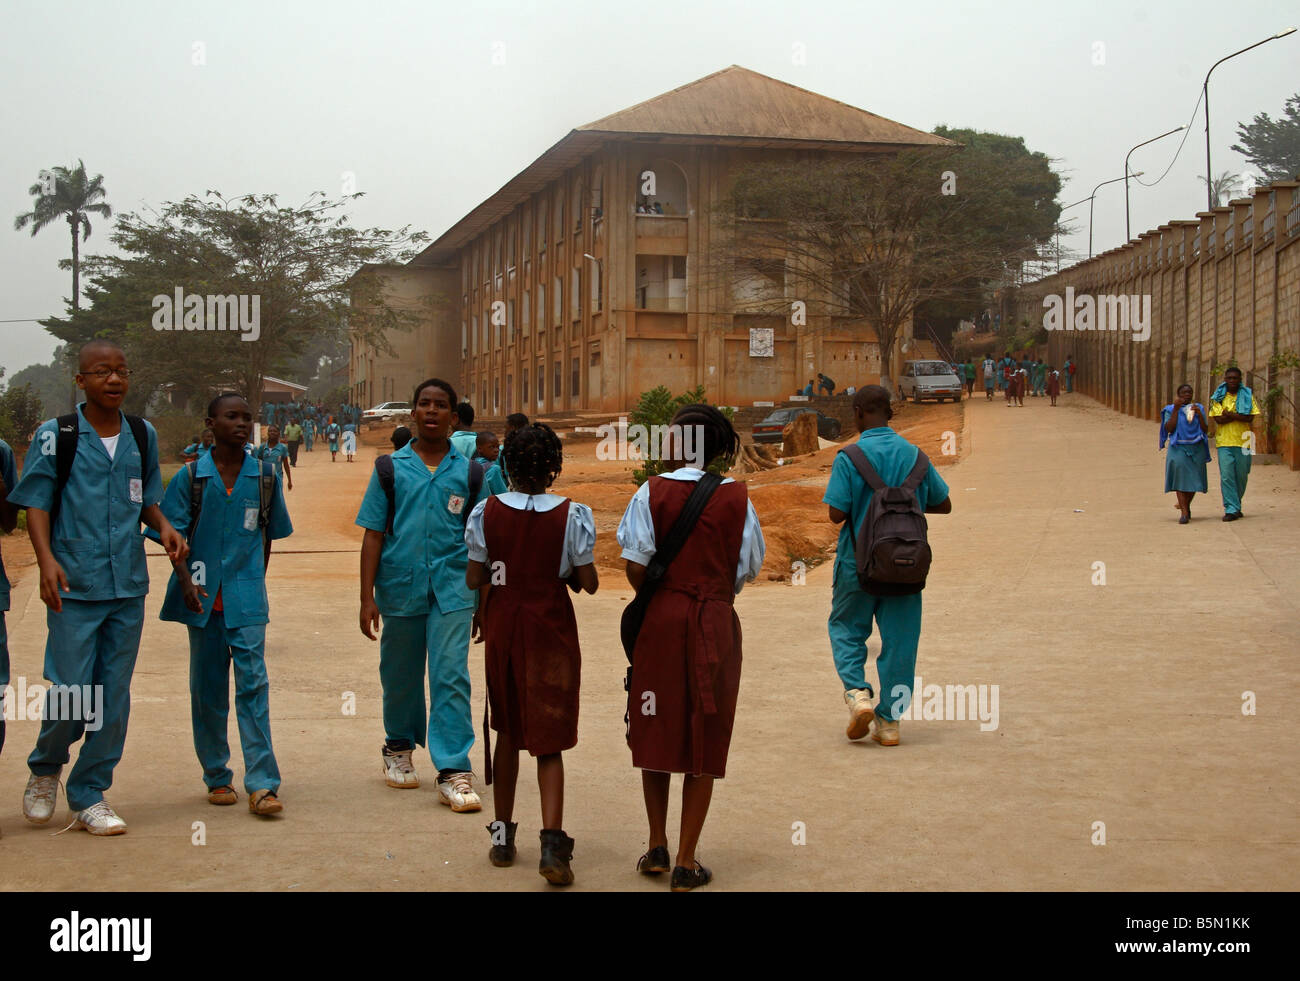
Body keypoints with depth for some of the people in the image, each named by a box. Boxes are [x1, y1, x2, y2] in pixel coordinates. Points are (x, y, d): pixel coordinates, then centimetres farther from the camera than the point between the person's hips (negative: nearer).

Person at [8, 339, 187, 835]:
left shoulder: (142, 435, 10)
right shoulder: (55, 435, -2)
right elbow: (36, 503, -3)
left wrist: (164, 527, 0)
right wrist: (46, 559, -17)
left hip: (128, 586, 4)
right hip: (74, 585, -4)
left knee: (114, 697, 6)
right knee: (71, 690, -5)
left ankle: (90, 795, 17)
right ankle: (45, 768, 25)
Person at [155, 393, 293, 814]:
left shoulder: (264, 476, 4)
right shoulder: (191, 476, 0)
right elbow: (174, 533, 0)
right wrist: (185, 580, -14)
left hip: (246, 597, 0)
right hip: (202, 596, 0)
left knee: (253, 683, -9)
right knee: (207, 688, 7)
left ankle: (262, 784, -11)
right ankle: (217, 777, 19)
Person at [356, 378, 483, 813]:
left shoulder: (467, 471, 7)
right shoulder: (391, 467, 5)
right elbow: (373, 534, 4)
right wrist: (367, 597, -2)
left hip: (452, 587, -1)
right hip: (400, 583, 1)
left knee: (451, 676, -8)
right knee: (400, 675, 13)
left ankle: (454, 771, -9)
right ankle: (399, 748, 35)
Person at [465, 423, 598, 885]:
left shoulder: (486, 512, -7)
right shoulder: (572, 515, -11)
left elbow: (473, 579, -3)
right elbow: (588, 583, -7)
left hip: (502, 625, 2)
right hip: (551, 629, -2)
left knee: (507, 729, 18)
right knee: (549, 739, 1)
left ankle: (502, 834, 24)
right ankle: (552, 842, -15)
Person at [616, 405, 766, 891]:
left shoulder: (652, 492, -6)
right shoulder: (736, 496, -3)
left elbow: (636, 567, -8)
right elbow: (749, 567, 1)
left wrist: (659, 601, 10)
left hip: (661, 617, 0)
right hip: (716, 623, 0)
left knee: (656, 730, 14)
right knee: (705, 738, 6)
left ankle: (657, 847, 21)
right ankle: (686, 862, 7)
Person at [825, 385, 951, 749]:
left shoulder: (849, 457, -11)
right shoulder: (914, 455, 2)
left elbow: (836, 513, -15)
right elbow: (943, 504, 9)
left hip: (859, 559, -3)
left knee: (846, 627, 16)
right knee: (900, 637, 8)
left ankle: (857, 692, -6)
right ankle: (890, 720, 9)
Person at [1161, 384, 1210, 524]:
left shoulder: (1199, 408, 11)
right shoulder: (1171, 409, 4)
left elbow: (1206, 430, 4)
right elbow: (1169, 428, -10)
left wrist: (1199, 414, -9)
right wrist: (1176, 409, -13)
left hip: (1196, 449, 3)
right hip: (1178, 448, -3)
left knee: (1193, 479, 6)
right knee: (1180, 477, -14)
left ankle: (1186, 505, 32)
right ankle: (1185, 513, -18)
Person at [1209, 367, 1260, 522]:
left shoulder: (1247, 396, 7)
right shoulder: (1218, 397, 6)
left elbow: (1250, 418, -6)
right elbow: (1218, 419, -6)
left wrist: (1230, 414, -12)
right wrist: (1240, 416, -10)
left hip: (1242, 441, 1)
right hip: (1224, 441, -1)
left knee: (1242, 476, 5)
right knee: (1226, 476, -9)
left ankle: (1236, 505, 23)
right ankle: (1231, 509, -9)